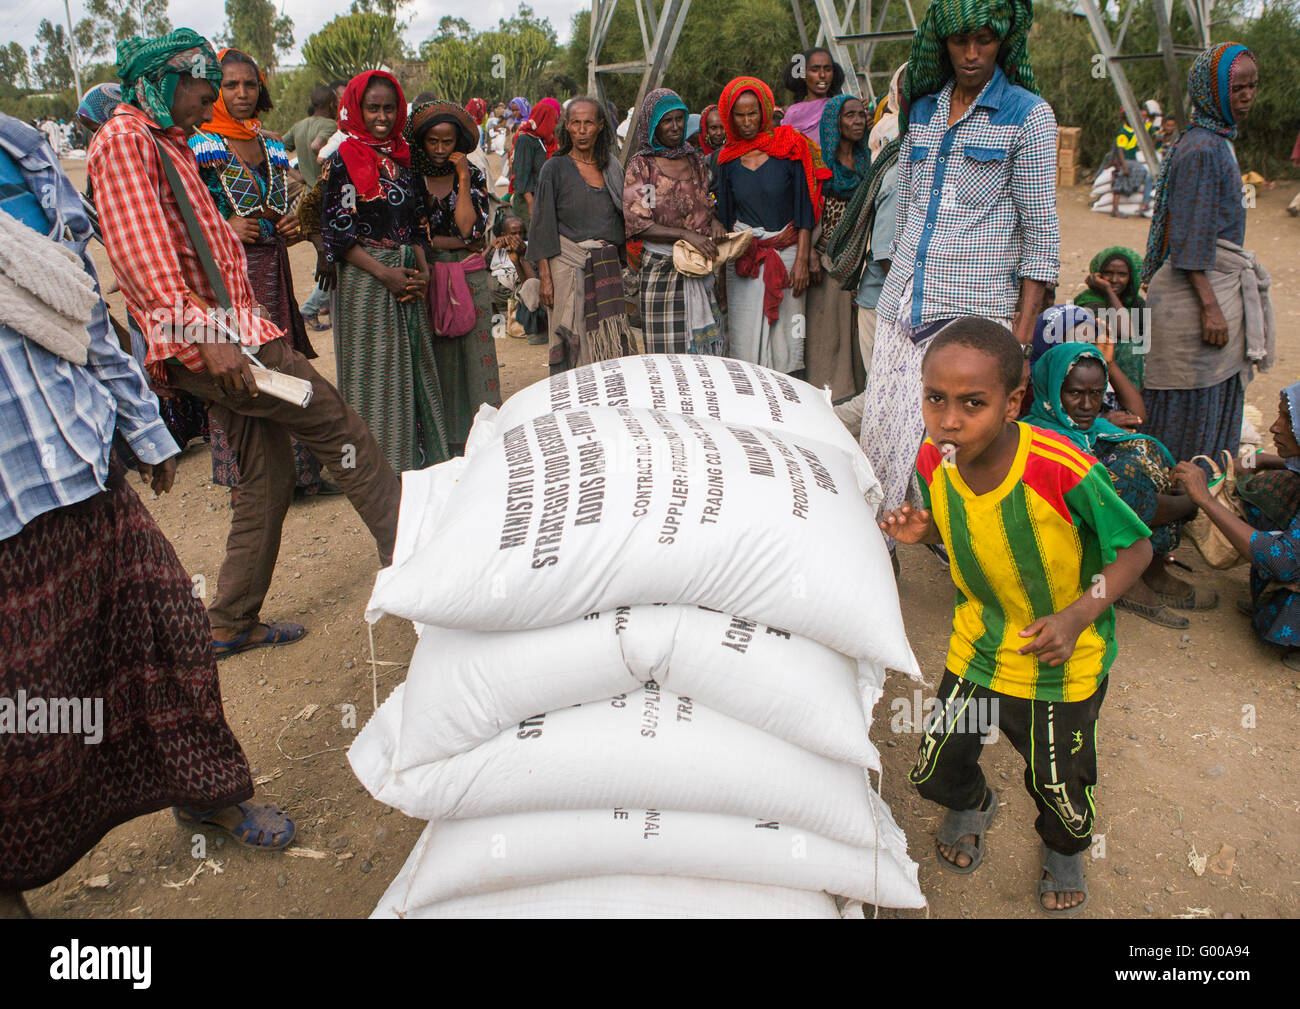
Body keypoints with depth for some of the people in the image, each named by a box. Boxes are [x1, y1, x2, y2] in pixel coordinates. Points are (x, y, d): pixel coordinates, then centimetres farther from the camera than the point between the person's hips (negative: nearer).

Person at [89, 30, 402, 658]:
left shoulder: (168, 145, 25)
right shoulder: (125, 140, -7)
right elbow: (144, 253, -21)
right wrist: (207, 335, -29)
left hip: (226, 335, 10)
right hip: (204, 336, -10)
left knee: (269, 476, 10)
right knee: (336, 424, -7)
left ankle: (231, 623, 18)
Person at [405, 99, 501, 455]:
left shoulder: (474, 177, 6)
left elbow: (470, 229, -9)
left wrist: (463, 179, -8)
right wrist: (459, 242, -8)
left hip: (469, 279, 1)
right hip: (425, 277, -1)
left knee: (474, 354, -3)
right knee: (434, 359, 0)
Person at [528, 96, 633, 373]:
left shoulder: (612, 167, 12)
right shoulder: (555, 168, 0)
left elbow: (623, 220, 15)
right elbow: (543, 226, -3)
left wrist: (623, 268, 8)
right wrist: (544, 276, -10)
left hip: (608, 267, 4)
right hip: (568, 264, -3)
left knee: (611, 348, 0)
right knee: (571, 347, -4)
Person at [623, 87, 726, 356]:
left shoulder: (693, 159, 12)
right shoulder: (641, 165, -3)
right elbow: (637, 224, -11)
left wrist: (714, 222, -1)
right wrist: (685, 234, -20)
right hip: (662, 267, -5)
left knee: (704, 342, 5)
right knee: (668, 349, -4)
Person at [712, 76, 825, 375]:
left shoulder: (790, 146, -1)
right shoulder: (728, 157, 8)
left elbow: (804, 209, -4)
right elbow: (724, 216, 12)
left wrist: (801, 260, -11)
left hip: (786, 250, -2)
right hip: (744, 256, 2)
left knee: (785, 331, -2)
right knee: (746, 332, -2)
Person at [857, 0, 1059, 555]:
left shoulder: (1029, 114, -1)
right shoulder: (922, 110, 14)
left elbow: (1040, 229, -4)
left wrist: (1023, 329, -10)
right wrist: (894, 289, 15)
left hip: (974, 309, -5)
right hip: (903, 304, 5)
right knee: (882, 426, 2)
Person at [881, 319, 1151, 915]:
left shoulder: (1063, 471, -32)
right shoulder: (934, 461, -17)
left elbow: (1135, 548, -18)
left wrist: (1077, 617, -30)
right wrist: (922, 531, -19)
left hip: (1063, 660, -3)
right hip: (978, 643, 4)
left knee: (1056, 784, 16)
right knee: (934, 771, 11)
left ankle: (1065, 848, 55)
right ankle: (973, 805, 51)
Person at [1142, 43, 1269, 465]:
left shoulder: (1217, 142, 15)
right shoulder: (1202, 149, -15)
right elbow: (1191, 238, -20)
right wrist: (1209, 305, -23)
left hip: (1219, 284, 10)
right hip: (1198, 288, -10)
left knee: (1219, 406, 14)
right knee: (1193, 408, -3)